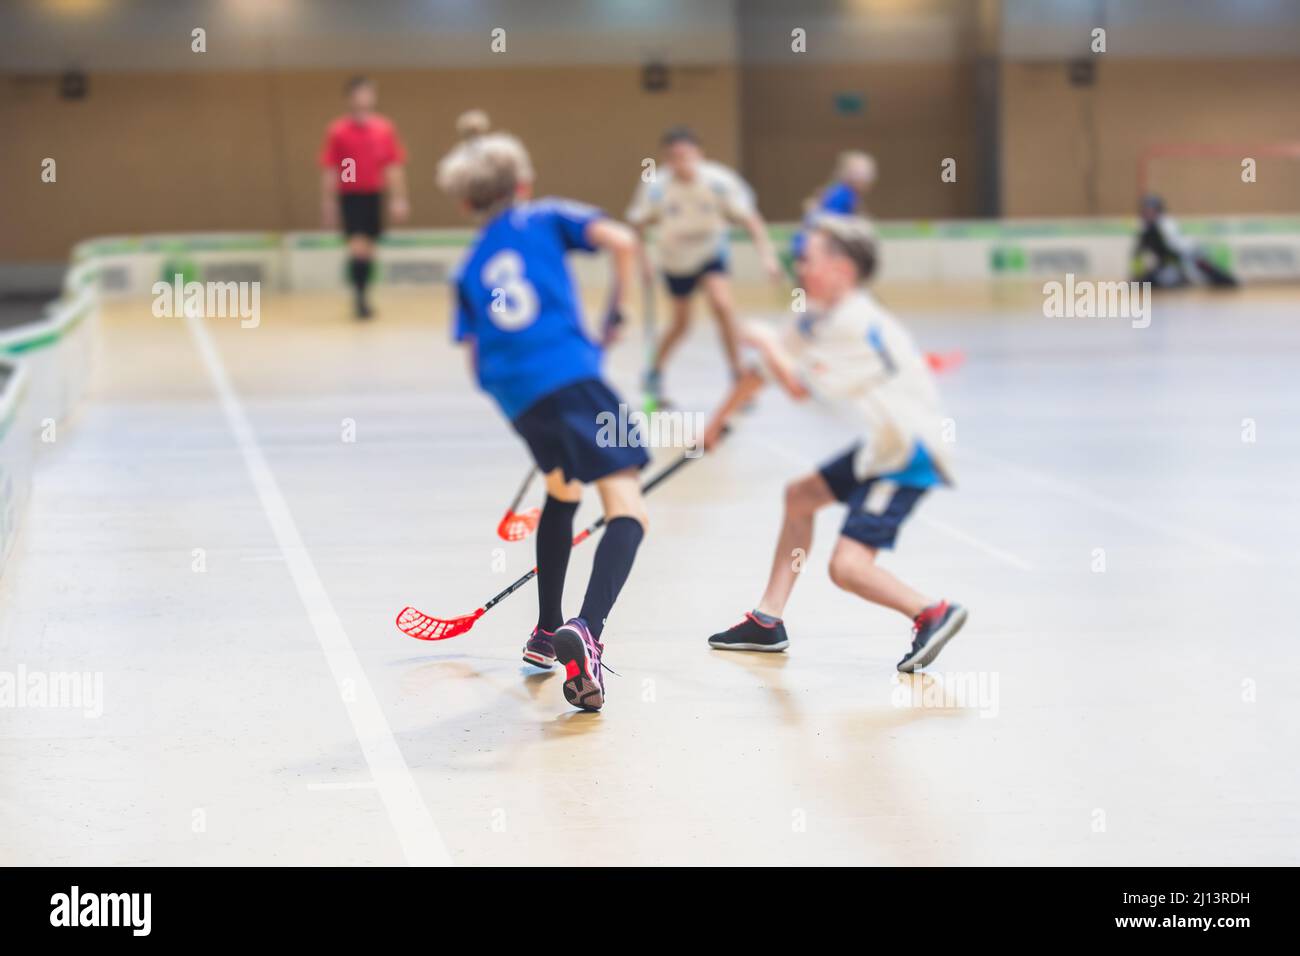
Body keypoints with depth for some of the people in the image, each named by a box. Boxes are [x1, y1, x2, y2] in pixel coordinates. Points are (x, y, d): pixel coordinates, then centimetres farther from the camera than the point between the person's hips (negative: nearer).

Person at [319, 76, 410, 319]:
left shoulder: (385, 128, 3)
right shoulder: (337, 130, -5)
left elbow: (394, 167, 4)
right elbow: (329, 170, -2)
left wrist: (399, 199, 0)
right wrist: (328, 202, -3)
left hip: (374, 195, 4)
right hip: (350, 195, -4)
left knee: (369, 249, 11)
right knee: (358, 245, -16)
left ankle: (362, 297, 25)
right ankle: (358, 297, -9)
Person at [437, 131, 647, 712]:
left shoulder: (469, 269, 24)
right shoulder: (545, 219, 15)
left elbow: (475, 355, 17)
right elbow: (621, 240, -2)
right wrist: (619, 307, 12)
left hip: (515, 394, 5)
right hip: (570, 374, -5)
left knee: (561, 489, 32)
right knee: (626, 511, -10)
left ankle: (546, 635, 35)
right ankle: (585, 630, -36)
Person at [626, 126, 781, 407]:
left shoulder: (718, 181, -28)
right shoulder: (656, 186, -25)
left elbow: (750, 219, -27)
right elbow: (638, 224, -11)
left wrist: (766, 254, -39)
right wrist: (641, 260, -19)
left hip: (710, 253, -1)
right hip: (675, 258, 1)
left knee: (722, 304, -26)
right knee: (681, 322, 12)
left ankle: (737, 375, -13)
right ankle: (656, 372, 41)